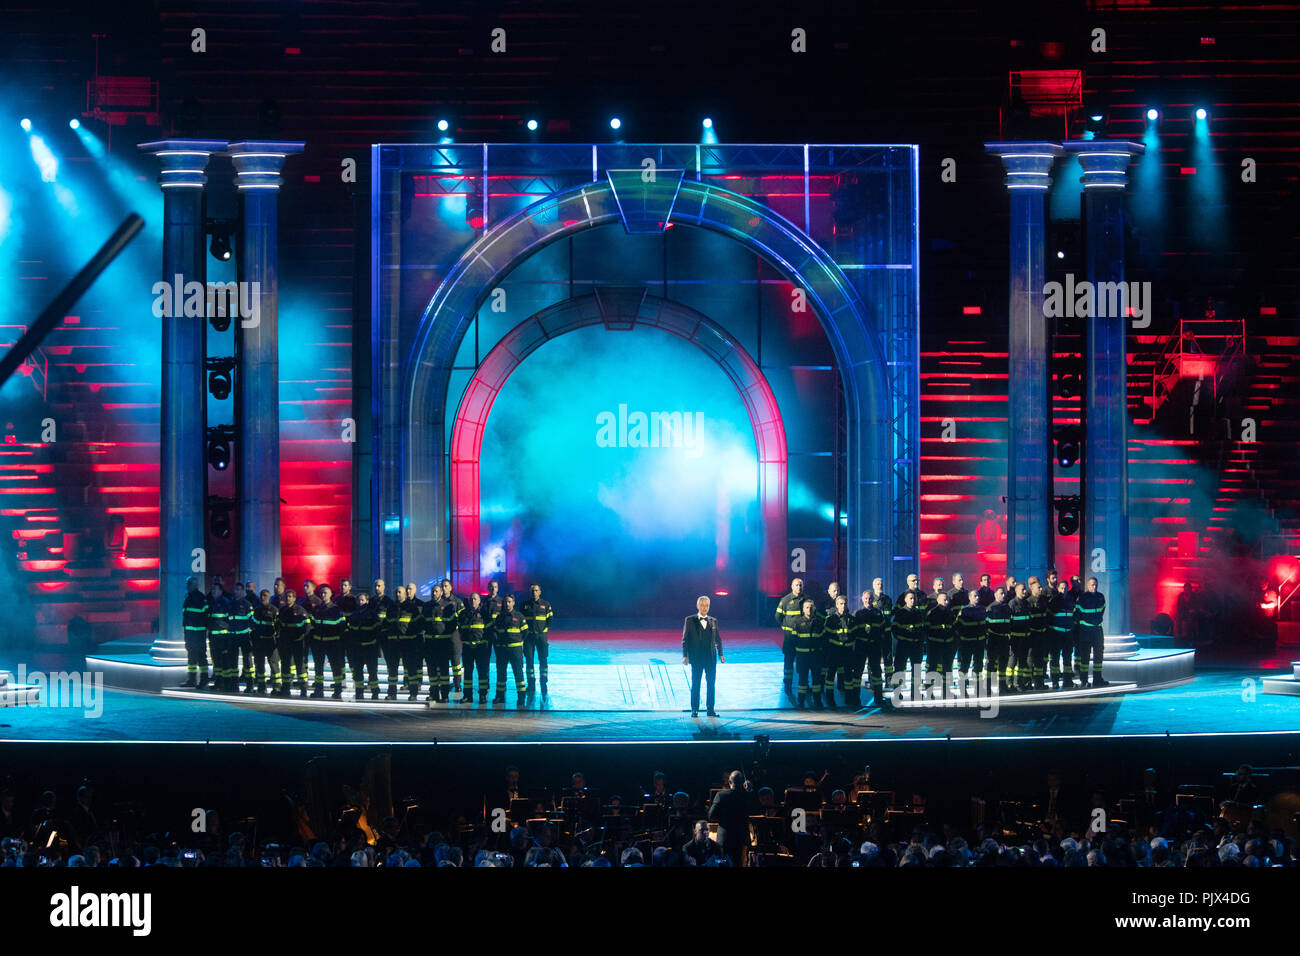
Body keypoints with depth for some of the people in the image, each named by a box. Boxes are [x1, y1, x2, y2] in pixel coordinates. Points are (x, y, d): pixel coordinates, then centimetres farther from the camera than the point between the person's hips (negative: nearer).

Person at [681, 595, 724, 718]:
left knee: (711, 683, 3)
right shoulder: (690, 620, 2)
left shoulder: (713, 621, 11)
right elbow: (685, 639, 1)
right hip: (696, 657, -3)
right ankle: (694, 709, 6)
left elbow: (718, 639, 13)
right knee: (695, 684, 0)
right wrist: (685, 656, -7)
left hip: (711, 657, 3)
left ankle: (710, 709, 9)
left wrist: (720, 654, 2)